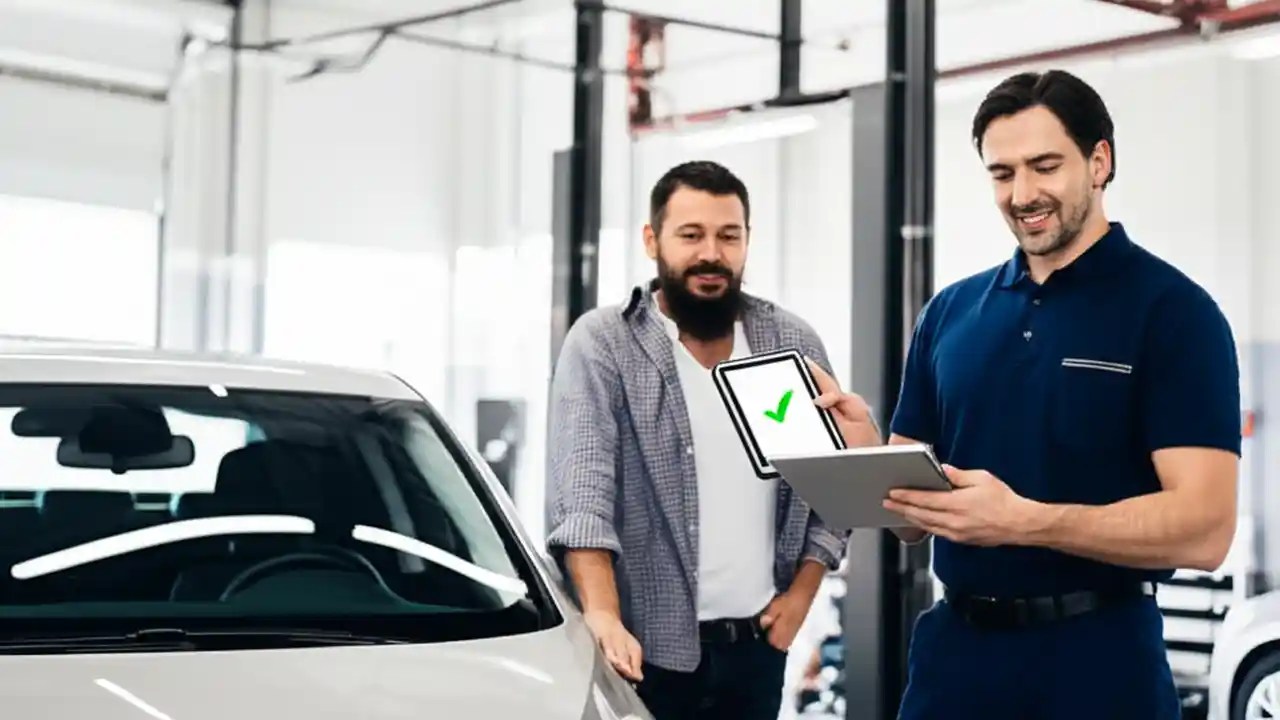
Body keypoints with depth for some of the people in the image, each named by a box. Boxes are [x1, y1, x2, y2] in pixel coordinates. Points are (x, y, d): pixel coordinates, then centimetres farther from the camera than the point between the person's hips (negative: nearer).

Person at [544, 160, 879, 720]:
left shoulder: (794, 345, 7)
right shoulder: (602, 344, -7)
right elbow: (580, 489, -17)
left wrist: (801, 592, 1)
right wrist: (603, 616, -27)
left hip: (755, 646, 4)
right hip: (647, 649, -4)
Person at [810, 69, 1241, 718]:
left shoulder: (1172, 310, -7)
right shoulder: (950, 313, 8)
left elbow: (1203, 528, -16)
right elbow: (914, 516, 11)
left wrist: (1023, 521, -27)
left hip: (1096, 659, -4)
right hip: (953, 647, 4)